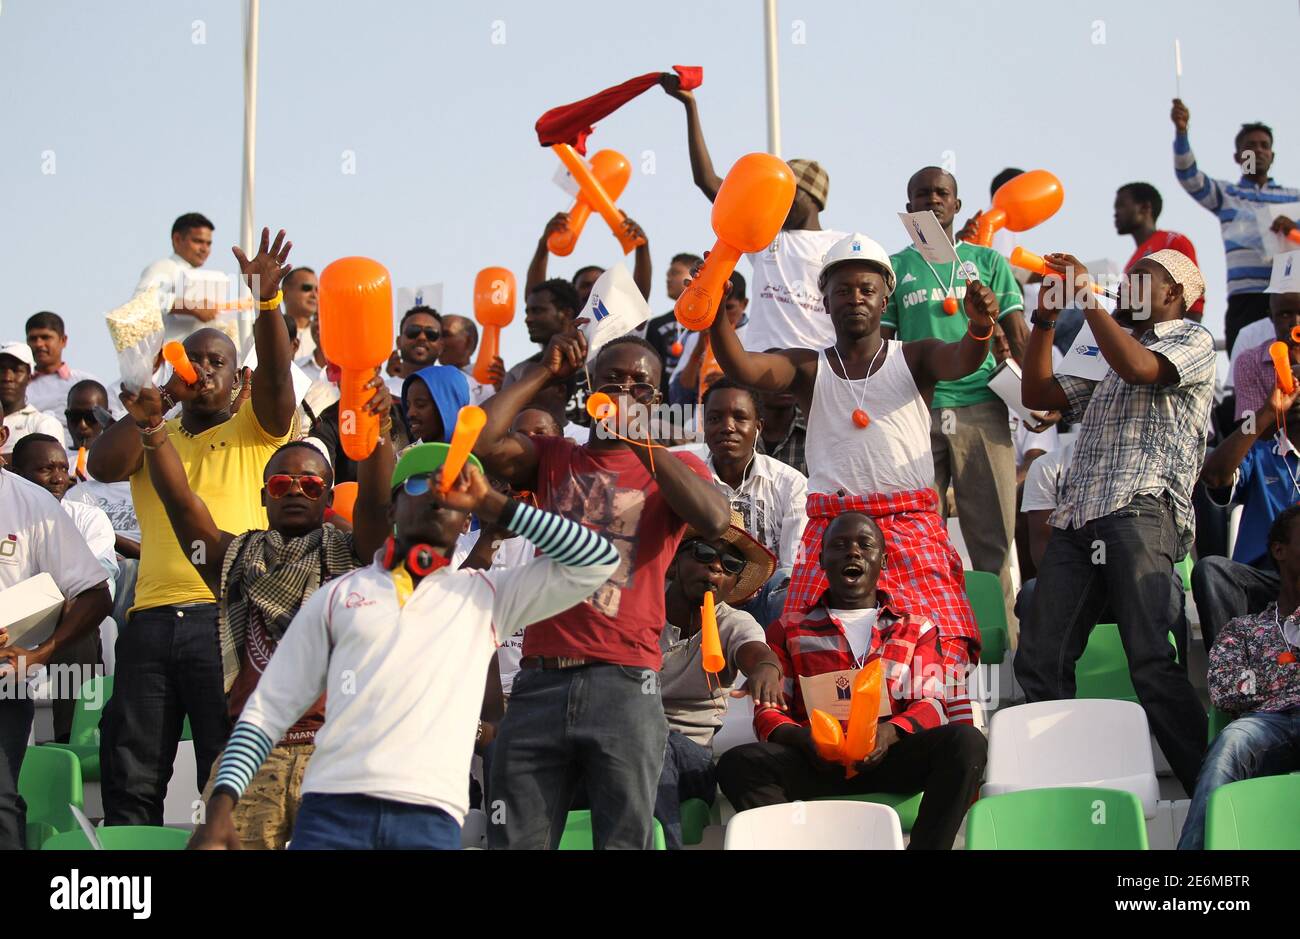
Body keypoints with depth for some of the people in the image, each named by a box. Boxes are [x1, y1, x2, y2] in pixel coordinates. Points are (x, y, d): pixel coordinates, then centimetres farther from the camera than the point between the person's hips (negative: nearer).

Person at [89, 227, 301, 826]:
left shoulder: (255, 430, 10)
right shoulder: (151, 436, 19)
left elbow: (276, 376, -8)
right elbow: (101, 466, 1)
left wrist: (268, 301, -22)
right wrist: (154, 399, -4)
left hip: (229, 617, -3)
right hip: (152, 618, 4)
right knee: (130, 777, 5)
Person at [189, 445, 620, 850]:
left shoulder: (487, 595, 16)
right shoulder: (337, 596, 15)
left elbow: (597, 560, 7)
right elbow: (268, 710, 14)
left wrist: (491, 503, 7)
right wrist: (222, 804, 1)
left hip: (432, 819, 0)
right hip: (333, 809, 0)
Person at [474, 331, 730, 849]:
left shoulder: (676, 467, 11)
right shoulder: (554, 457, 17)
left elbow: (715, 520, -11)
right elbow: (480, 442, -2)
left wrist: (641, 441, -10)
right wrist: (542, 373, 7)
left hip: (625, 685, -2)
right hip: (541, 679, 2)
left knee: (624, 840, -1)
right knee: (514, 841, 0)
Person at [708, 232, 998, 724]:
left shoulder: (914, 358, 11)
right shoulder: (808, 369, 12)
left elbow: (960, 361, -10)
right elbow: (743, 368, -5)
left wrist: (979, 328, -34)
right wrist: (716, 311, -23)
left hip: (913, 531, -1)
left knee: (941, 653, -12)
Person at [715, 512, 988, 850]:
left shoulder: (917, 628, 23)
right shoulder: (789, 629, 22)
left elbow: (933, 704, 10)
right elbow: (768, 711, 13)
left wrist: (891, 732, -15)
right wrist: (804, 740, -11)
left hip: (890, 756, 0)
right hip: (816, 761, 0)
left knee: (966, 740, -30)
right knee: (738, 764, -30)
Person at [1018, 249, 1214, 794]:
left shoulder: (1194, 341, 11)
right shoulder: (1106, 357, 32)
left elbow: (1139, 367, -10)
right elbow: (1037, 394, 29)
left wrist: (1088, 297, -4)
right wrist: (1047, 318, 20)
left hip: (1141, 510, -7)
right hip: (1077, 518, 7)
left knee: (1151, 664, -17)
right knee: (1039, 662, 0)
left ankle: (1210, 787, -13)